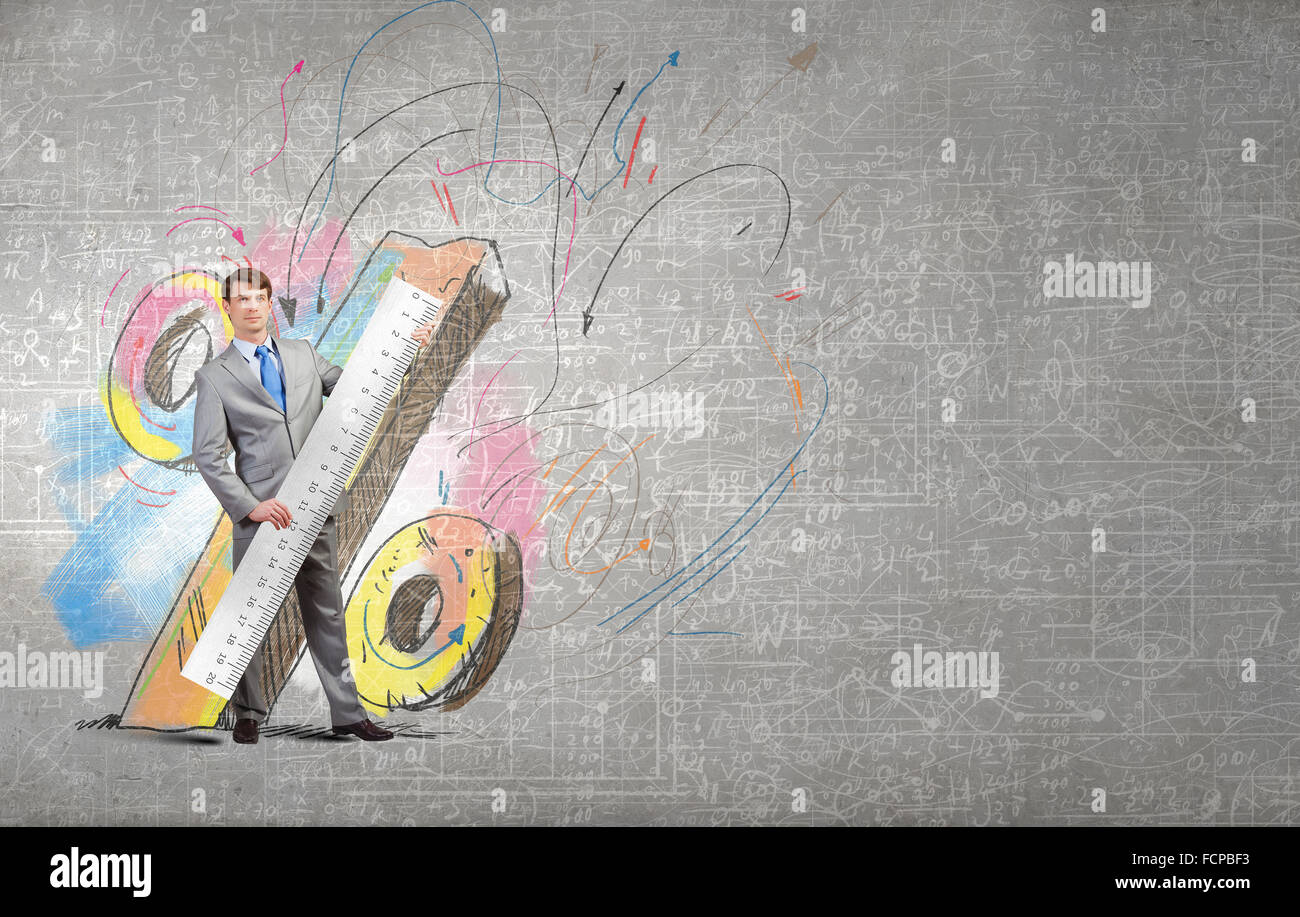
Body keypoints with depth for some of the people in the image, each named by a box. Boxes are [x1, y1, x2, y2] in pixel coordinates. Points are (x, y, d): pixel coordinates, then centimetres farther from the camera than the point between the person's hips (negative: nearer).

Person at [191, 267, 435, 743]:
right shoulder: (213, 376, 2)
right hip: (261, 514, -3)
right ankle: (248, 713, 20)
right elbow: (208, 456, -4)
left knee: (326, 613, 9)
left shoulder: (303, 353, 14)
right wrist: (250, 506, -15)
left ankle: (347, 712, 14)